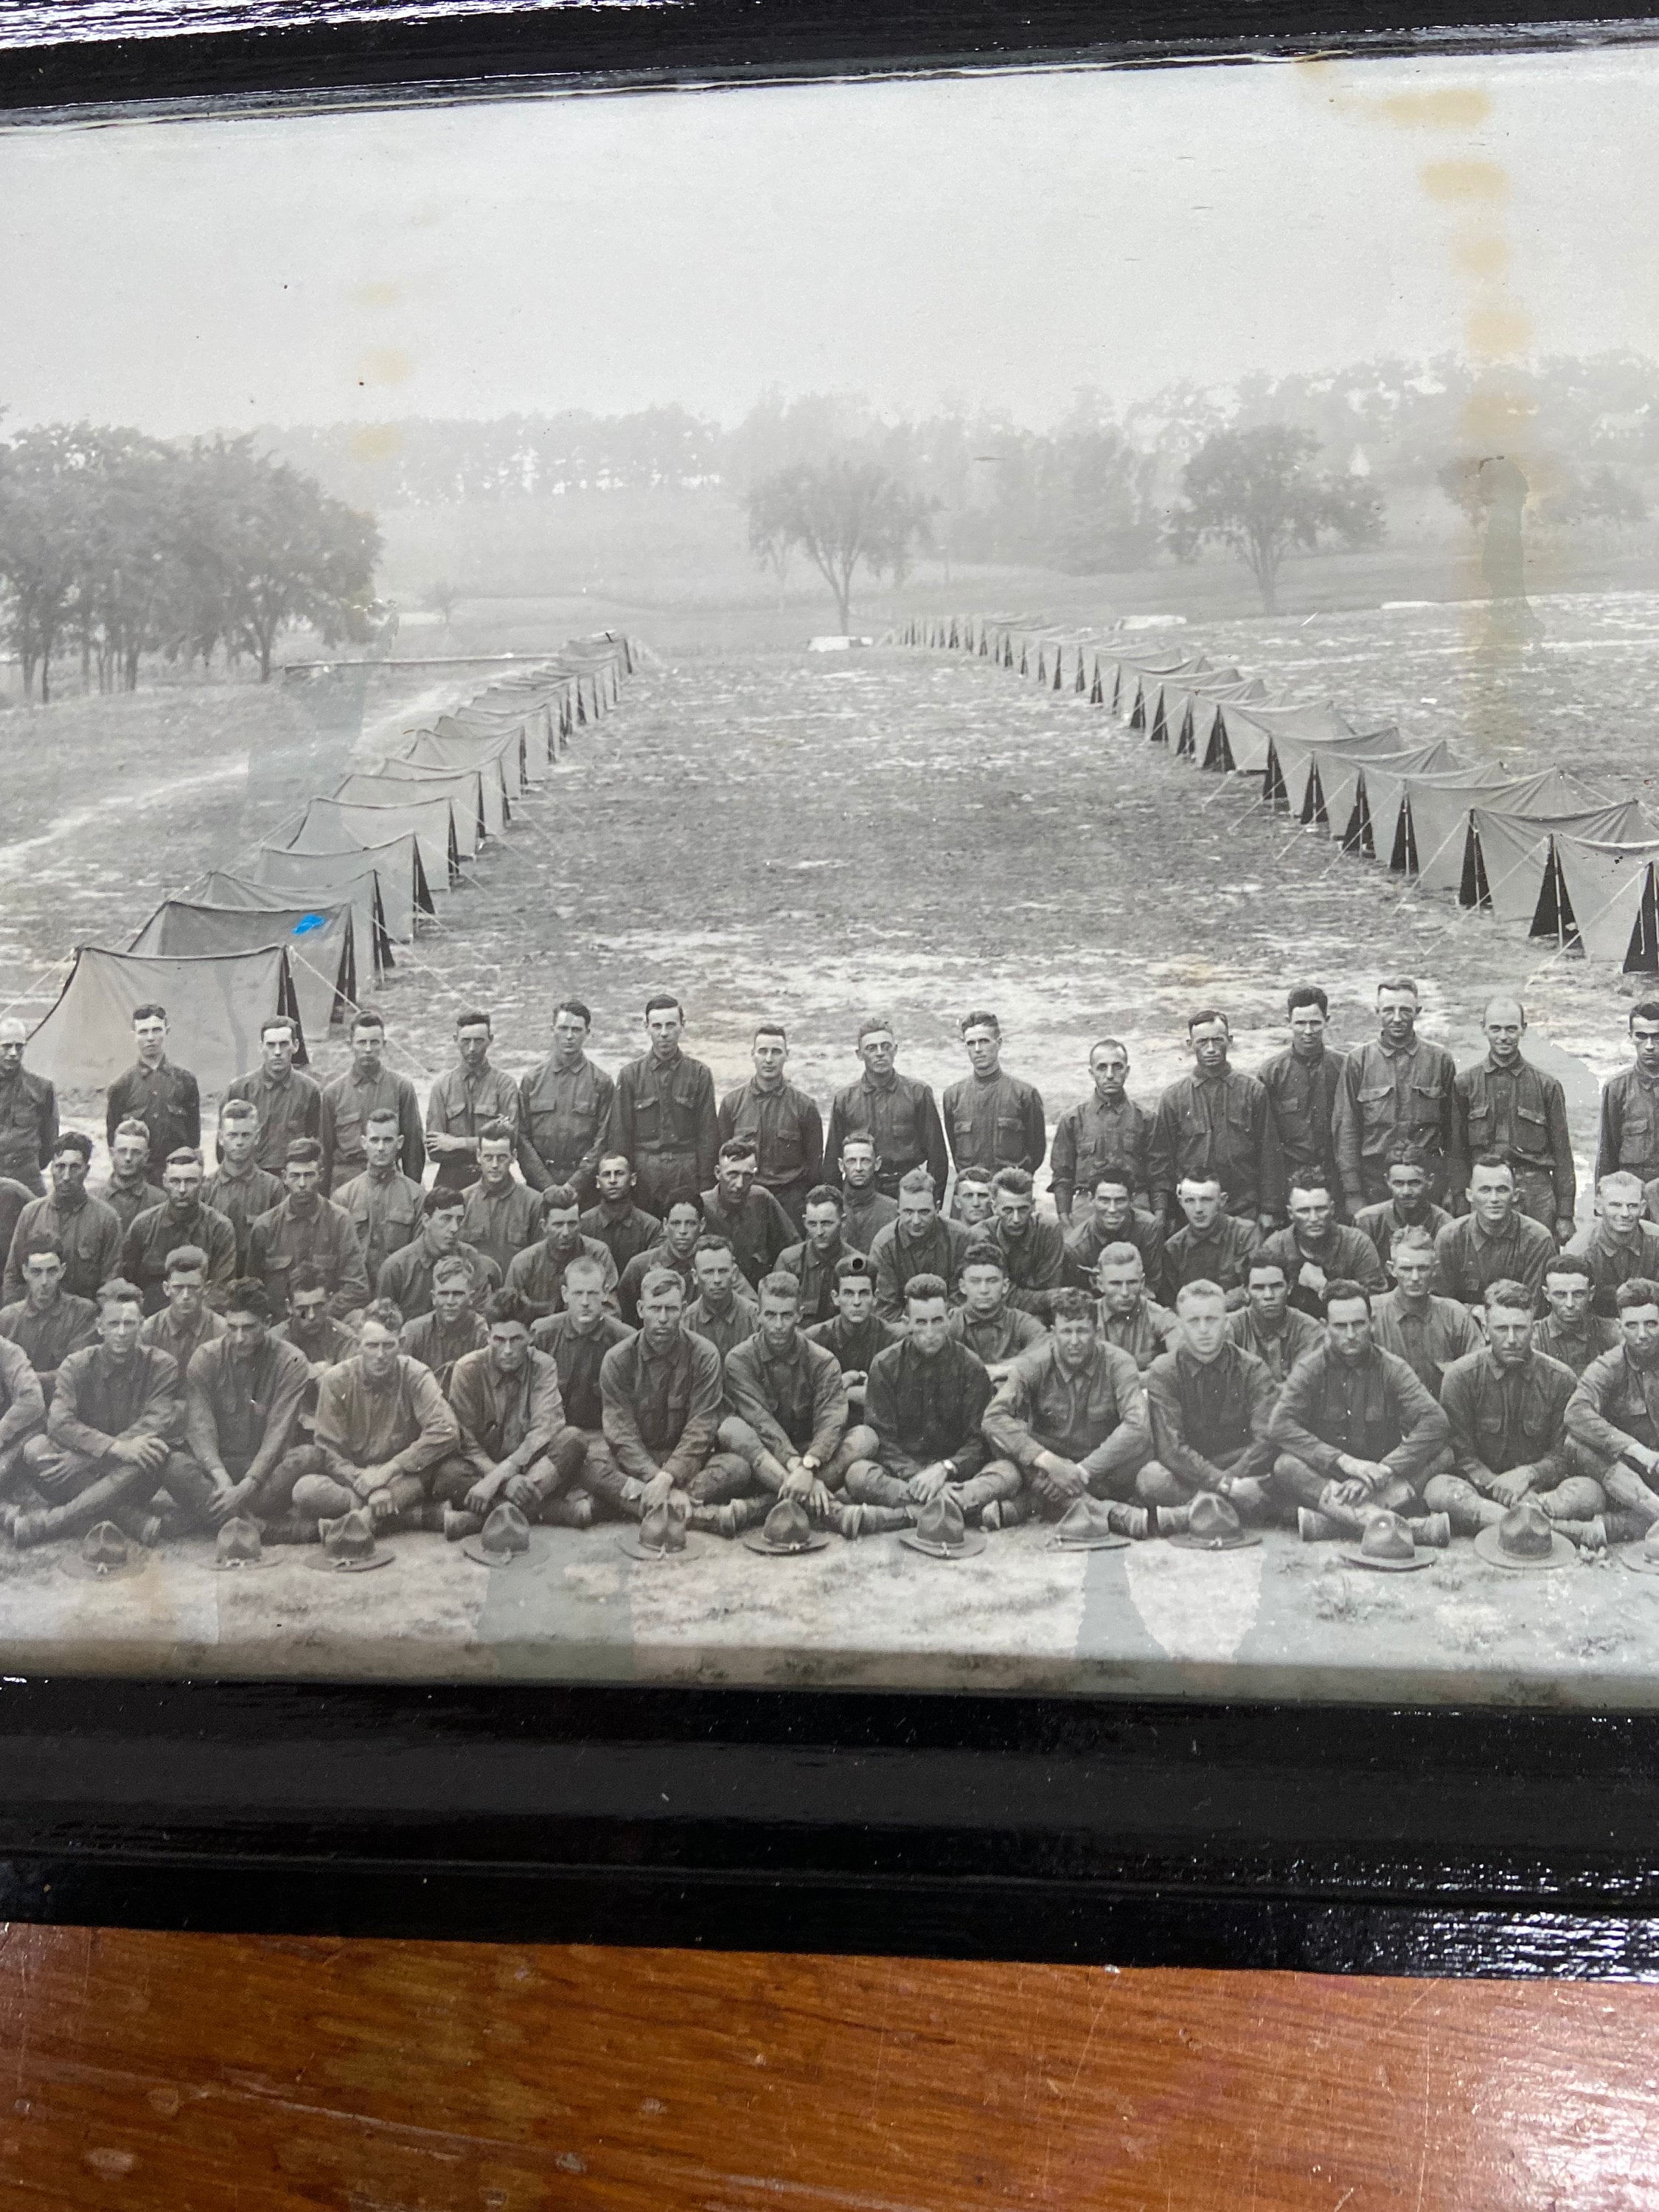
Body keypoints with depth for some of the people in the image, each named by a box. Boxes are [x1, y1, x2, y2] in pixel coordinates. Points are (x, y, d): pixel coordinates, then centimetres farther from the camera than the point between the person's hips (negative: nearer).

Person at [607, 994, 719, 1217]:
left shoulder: (699, 1073, 5)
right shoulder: (631, 1074, 5)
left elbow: (708, 1132, 4)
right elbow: (620, 1132, 4)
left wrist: (706, 1180, -3)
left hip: (687, 1172, 0)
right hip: (642, 1171, 0)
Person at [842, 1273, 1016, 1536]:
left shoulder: (971, 1367, 4)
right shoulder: (885, 1365, 3)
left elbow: (979, 1441, 0)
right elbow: (881, 1438, -3)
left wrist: (944, 1469, -21)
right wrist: (914, 1475, -21)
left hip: (955, 1472, 1)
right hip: (901, 1471, 0)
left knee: (1008, 1474, -30)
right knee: (858, 1473, -32)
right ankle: (971, 1506, -39)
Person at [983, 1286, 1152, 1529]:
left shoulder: (1118, 1363, -11)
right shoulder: (1034, 1364, -10)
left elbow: (1137, 1426, -26)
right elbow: (994, 1416, -25)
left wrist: (1083, 1470, -32)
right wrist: (1049, 1462, -35)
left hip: (1105, 1468, -1)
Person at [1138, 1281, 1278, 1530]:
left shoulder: (1251, 1369, 2)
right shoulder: (1162, 1373, -3)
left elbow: (1267, 1440, -11)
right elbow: (1171, 1448, -15)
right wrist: (1226, 1484, -28)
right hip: (1183, 1476, -2)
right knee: (1151, 1478, -34)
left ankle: (1178, 1517, -29)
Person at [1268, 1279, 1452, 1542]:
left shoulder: (1392, 1368, 0)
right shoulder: (1310, 1369, -1)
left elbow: (1435, 1422, -14)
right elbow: (1280, 1426, -17)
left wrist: (1383, 1471, -26)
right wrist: (1344, 1461, -28)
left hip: (1382, 1478, 1)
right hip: (1325, 1477, -1)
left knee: (1444, 1455, -22)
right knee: (1285, 1467, -31)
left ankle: (1330, 1519, -36)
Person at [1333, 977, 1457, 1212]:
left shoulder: (1440, 1059, 5)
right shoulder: (1359, 1061, 3)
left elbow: (1453, 1127, 6)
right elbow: (1347, 1128, 2)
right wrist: (1353, 1194, -4)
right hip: (1374, 1174, 0)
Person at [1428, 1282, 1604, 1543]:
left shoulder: (1561, 1379, 2)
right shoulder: (1461, 1376, -2)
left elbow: (1564, 1455, 3)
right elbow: (1460, 1454, -5)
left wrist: (1529, 1474, -17)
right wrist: (1497, 1484, -22)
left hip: (1539, 1488, 1)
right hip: (1481, 1487, -1)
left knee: (1589, 1492, -30)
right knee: (1438, 1490, -36)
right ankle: (1567, 1530, -40)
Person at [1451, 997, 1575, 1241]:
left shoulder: (1546, 1085, 6)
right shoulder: (1465, 1083, 7)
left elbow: (1562, 1155, 8)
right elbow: (1457, 1150, 8)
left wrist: (1565, 1215, 4)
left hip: (1535, 1192, 0)